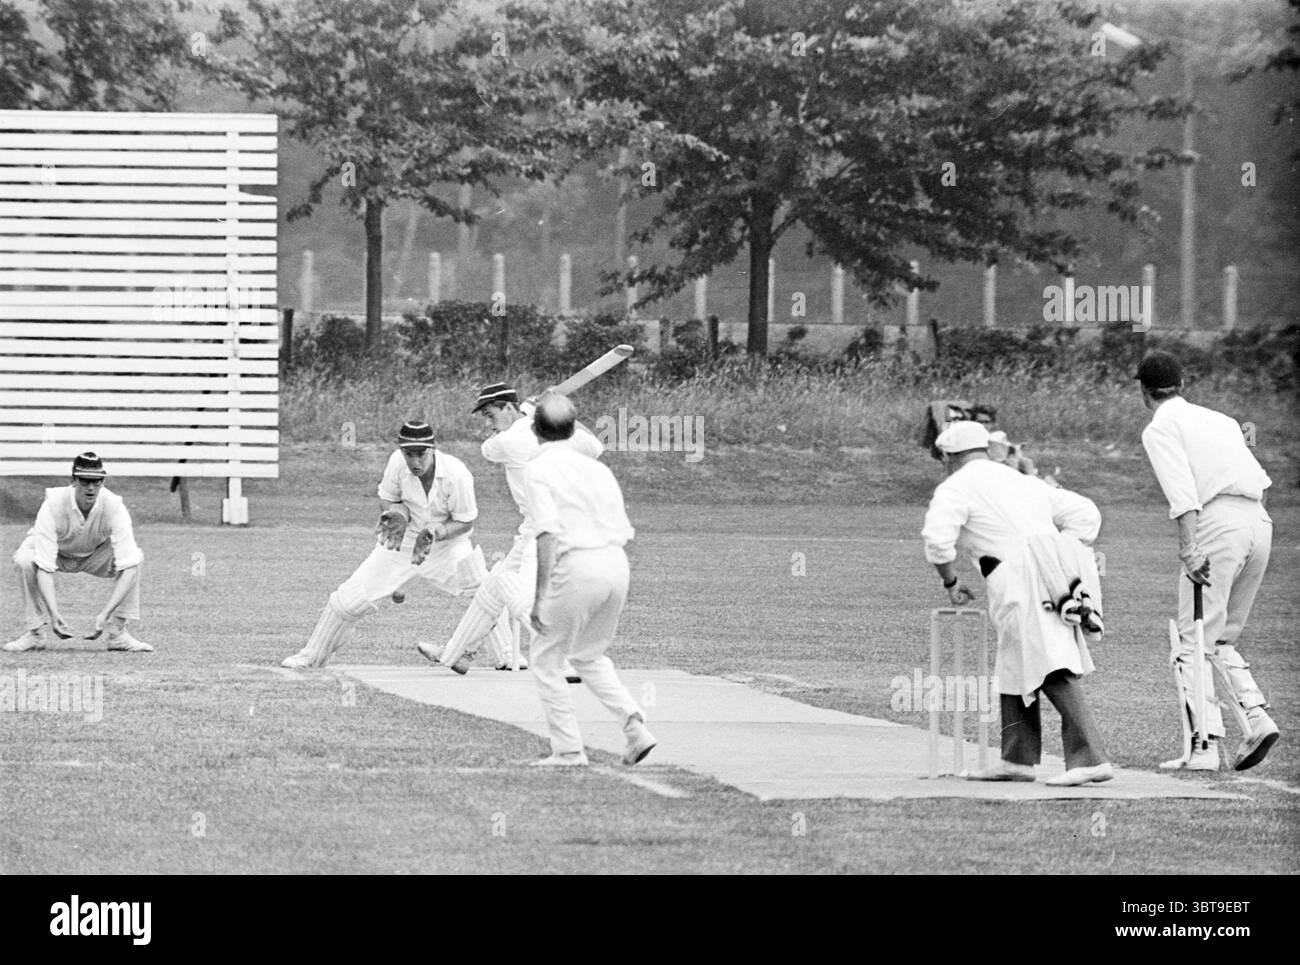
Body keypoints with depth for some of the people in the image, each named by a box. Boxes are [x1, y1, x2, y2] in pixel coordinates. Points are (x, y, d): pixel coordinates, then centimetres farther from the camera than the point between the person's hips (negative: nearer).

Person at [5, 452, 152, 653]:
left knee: (135, 558, -28)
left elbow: (129, 568, -38)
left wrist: (105, 614, -46)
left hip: (96, 555, 1)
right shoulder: (53, 505, -36)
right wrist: (53, 613, -49)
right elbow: (44, 566, -38)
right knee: (24, 560, -33)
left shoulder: (114, 507, -33)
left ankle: (118, 633, -15)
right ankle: (35, 633, -15)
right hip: (58, 553, -1)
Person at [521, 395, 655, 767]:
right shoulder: (597, 468, 18)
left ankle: (568, 749, 4)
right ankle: (634, 725, 7)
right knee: (588, 655, 25)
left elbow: (548, 534, -13)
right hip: (617, 564, 7)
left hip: (577, 566, -7)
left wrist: (540, 596, -15)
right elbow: (624, 531, 15)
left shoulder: (539, 470, -1)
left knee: (545, 659, 10)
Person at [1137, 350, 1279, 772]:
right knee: (1222, 639, 17)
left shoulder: (1160, 429, 3)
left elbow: (1182, 492, -12)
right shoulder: (1221, 420, 25)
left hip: (1218, 522, -7)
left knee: (1193, 642, -4)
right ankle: (1255, 716, -2)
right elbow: (1262, 479, 20)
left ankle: (1202, 746, -12)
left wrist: (1189, 550, -21)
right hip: (1260, 521, 7)